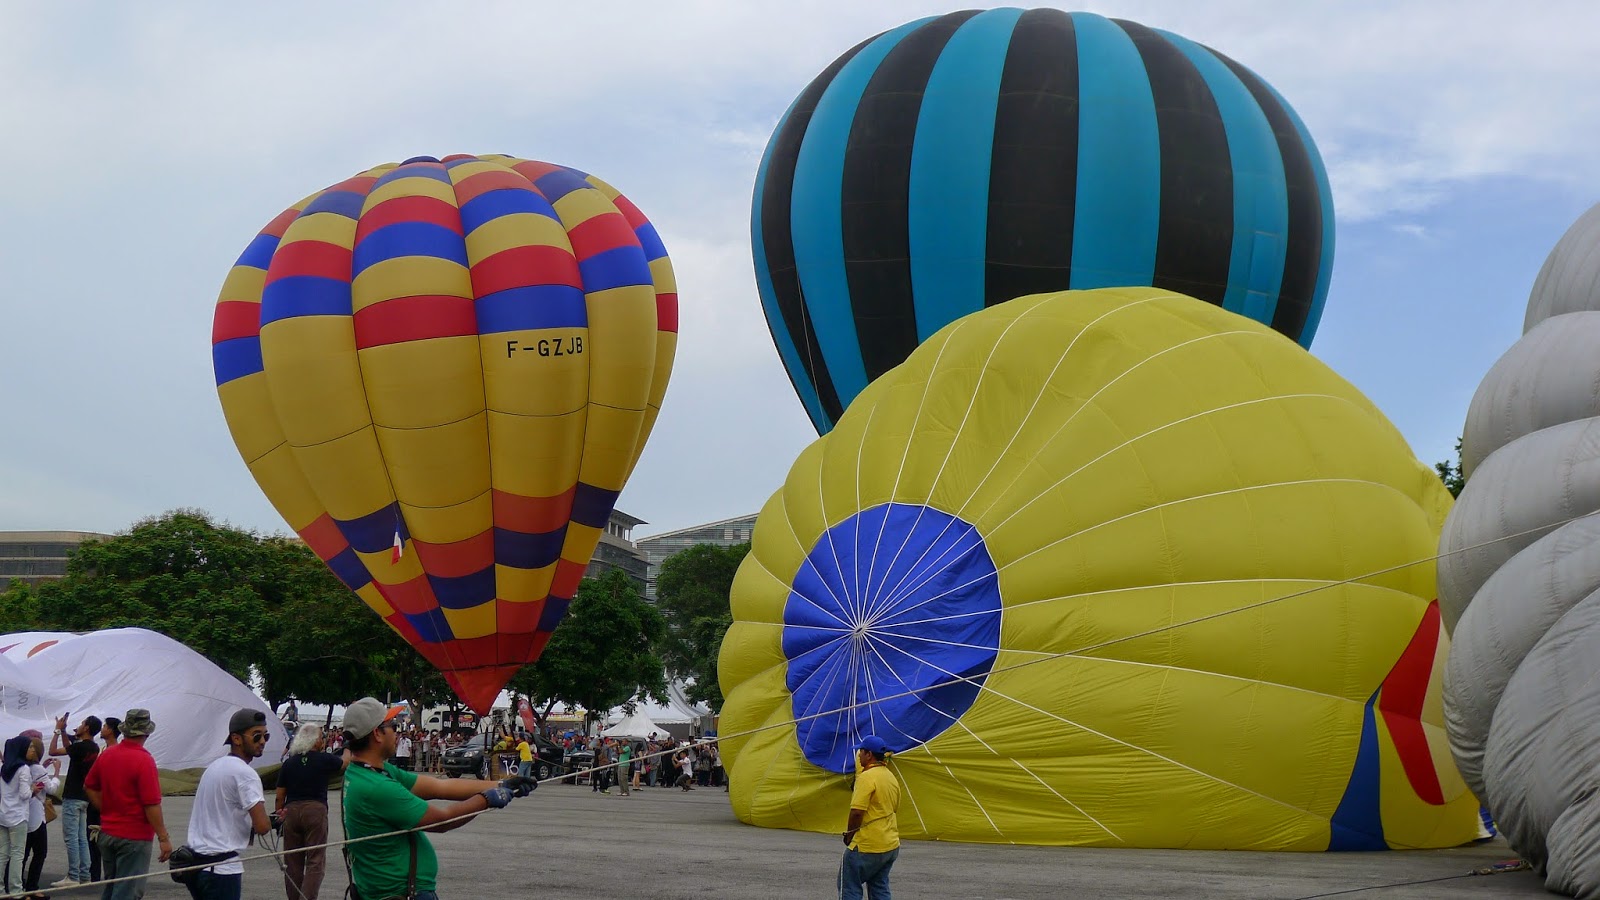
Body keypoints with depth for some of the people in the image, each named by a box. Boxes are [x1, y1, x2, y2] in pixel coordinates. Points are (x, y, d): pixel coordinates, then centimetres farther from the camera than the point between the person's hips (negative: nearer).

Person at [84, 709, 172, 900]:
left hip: (107, 833, 7)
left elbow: (89, 787, 14)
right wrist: (163, 838, -15)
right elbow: (152, 805, -20)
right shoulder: (144, 760, -18)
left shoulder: (106, 754, 3)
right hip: (135, 837, -7)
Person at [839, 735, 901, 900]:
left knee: (849, 887, 0)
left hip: (867, 847, -9)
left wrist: (849, 835, -7)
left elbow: (857, 811, -22)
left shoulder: (867, 777, -17)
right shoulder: (891, 777, 12)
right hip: (891, 845, 9)